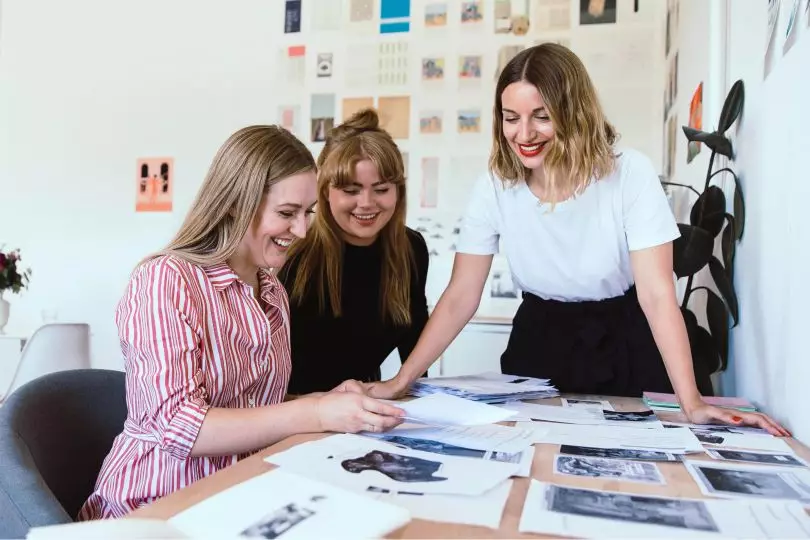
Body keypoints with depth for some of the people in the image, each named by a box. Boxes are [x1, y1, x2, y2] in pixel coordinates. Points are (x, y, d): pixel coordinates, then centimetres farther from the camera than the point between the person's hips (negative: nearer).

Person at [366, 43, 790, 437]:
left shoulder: (630, 173, -21)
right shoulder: (493, 187, -15)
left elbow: (657, 294, -23)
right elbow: (460, 298, -13)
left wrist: (692, 403, -31)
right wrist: (401, 381, -20)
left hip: (626, 343, -1)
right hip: (541, 344, 2)